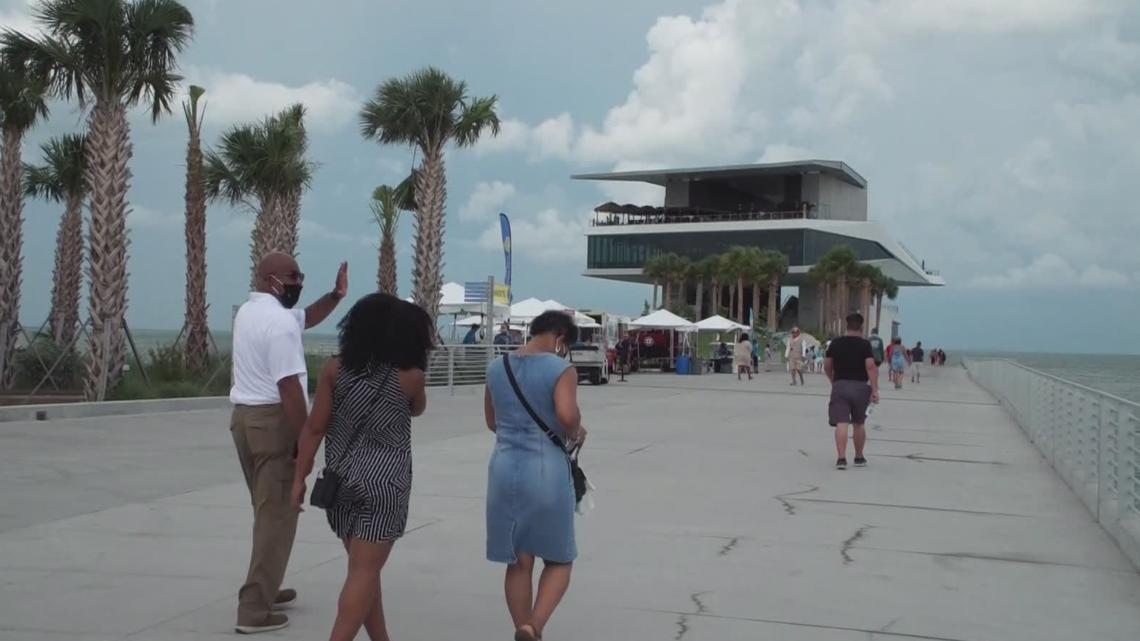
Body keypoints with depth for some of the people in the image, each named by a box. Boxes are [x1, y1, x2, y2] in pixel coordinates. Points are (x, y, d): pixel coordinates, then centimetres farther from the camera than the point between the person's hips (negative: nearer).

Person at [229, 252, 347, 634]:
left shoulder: (249, 311, 14)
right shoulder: (279, 320, -17)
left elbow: (306, 318, 23)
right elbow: (289, 387, -22)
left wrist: (335, 295, 8)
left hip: (244, 415, 10)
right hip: (274, 419, -10)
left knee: (266, 510, 20)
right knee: (277, 514, -4)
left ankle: (264, 590, 30)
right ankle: (255, 610, -4)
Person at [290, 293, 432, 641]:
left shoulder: (336, 368, -1)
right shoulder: (409, 376, -7)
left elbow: (314, 427, -2)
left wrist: (299, 478, 3)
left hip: (340, 479, 4)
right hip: (383, 483, -4)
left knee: (364, 567, 17)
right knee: (363, 571, -1)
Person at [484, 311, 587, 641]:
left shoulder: (496, 368, 8)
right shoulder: (561, 369, -9)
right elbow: (567, 415, -24)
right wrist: (575, 434, -4)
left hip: (505, 469, 5)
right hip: (546, 471, -5)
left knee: (519, 562, 14)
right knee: (558, 560, 11)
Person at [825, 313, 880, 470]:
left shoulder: (835, 343, 5)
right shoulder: (865, 344, -3)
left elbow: (827, 365, 11)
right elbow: (871, 366, -13)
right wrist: (874, 389, -13)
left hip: (840, 385, 0)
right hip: (860, 386, 0)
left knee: (841, 424, -7)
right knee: (859, 424, 15)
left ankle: (841, 458, -20)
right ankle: (859, 458, 26)